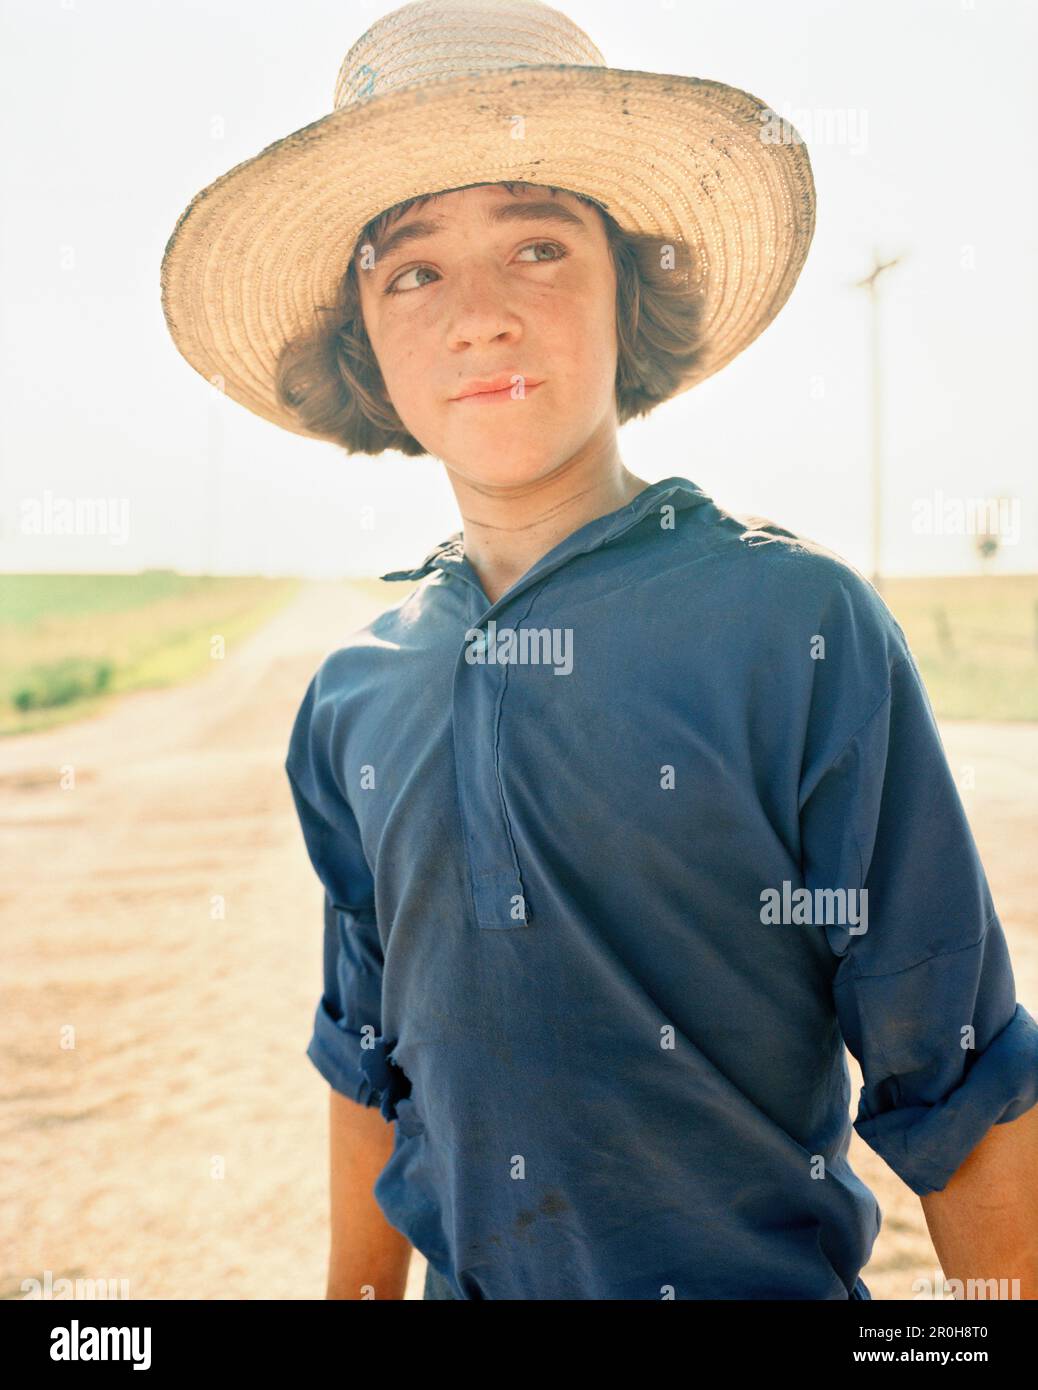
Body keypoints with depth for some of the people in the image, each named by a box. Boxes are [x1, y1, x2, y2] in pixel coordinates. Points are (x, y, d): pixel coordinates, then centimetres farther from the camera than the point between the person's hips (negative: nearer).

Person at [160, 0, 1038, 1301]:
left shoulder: (801, 627, -19)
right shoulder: (351, 698, -4)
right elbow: (372, 1061, 7)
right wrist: (356, 1287, 13)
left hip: (759, 1275, -3)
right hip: (464, 1279, 4)